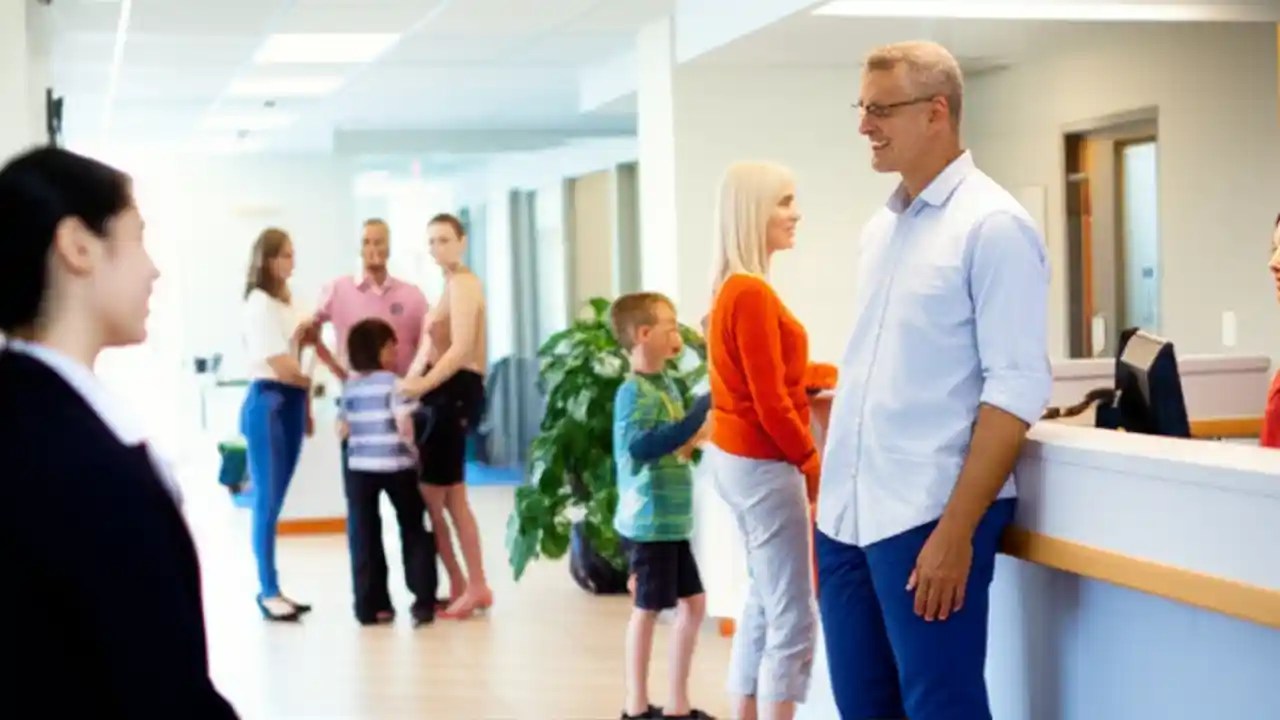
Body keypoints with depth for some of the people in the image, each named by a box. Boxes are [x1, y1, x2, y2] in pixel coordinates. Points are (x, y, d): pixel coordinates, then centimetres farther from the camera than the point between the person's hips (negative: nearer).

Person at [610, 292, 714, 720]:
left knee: (693, 603, 11)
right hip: (649, 521, -9)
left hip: (673, 520, 9)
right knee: (648, 608, 1)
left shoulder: (667, 386, 11)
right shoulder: (634, 391, -16)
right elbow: (639, 446, -31)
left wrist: (694, 438, 3)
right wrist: (698, 414, -31)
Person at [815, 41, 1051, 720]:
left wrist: (956, 531, -18)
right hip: (847, 513, 7)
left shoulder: (993, 225, -8)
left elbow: (1016, 388, -14)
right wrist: (827, 497, 14)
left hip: (927, 518, -7)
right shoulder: (880, 229, 14)